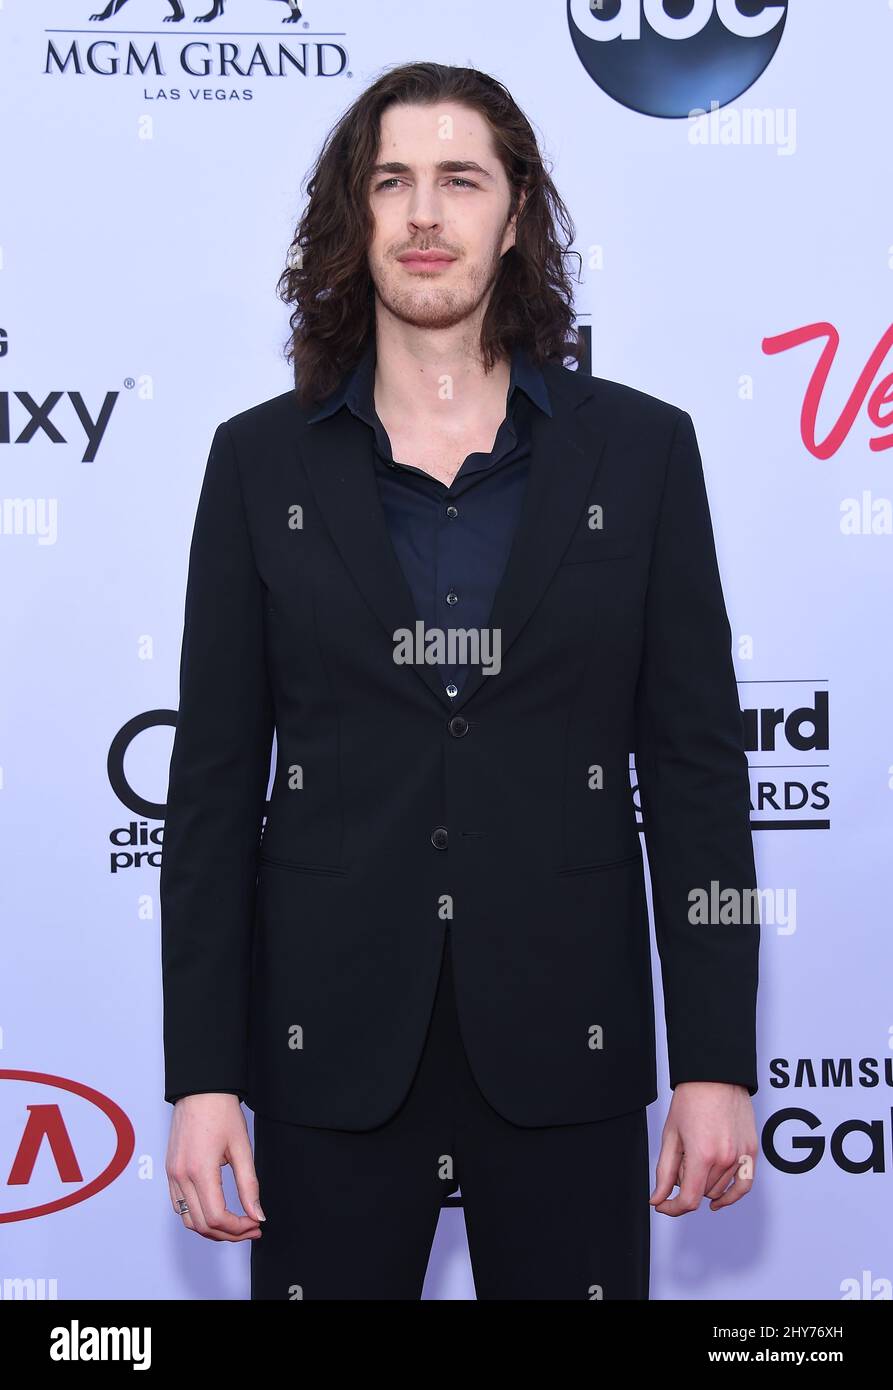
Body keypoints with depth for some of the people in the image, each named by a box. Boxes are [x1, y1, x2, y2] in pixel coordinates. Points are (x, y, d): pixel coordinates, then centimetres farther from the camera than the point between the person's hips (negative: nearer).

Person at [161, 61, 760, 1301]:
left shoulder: (639, 449, 1)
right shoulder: (264, 459, 3)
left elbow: (696, 765, 0)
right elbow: (214, 781, 1)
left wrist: (716, 1058, -3)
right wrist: (202, 1075, -3)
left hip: (563, 1043, 0)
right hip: (333, 1045, 1)